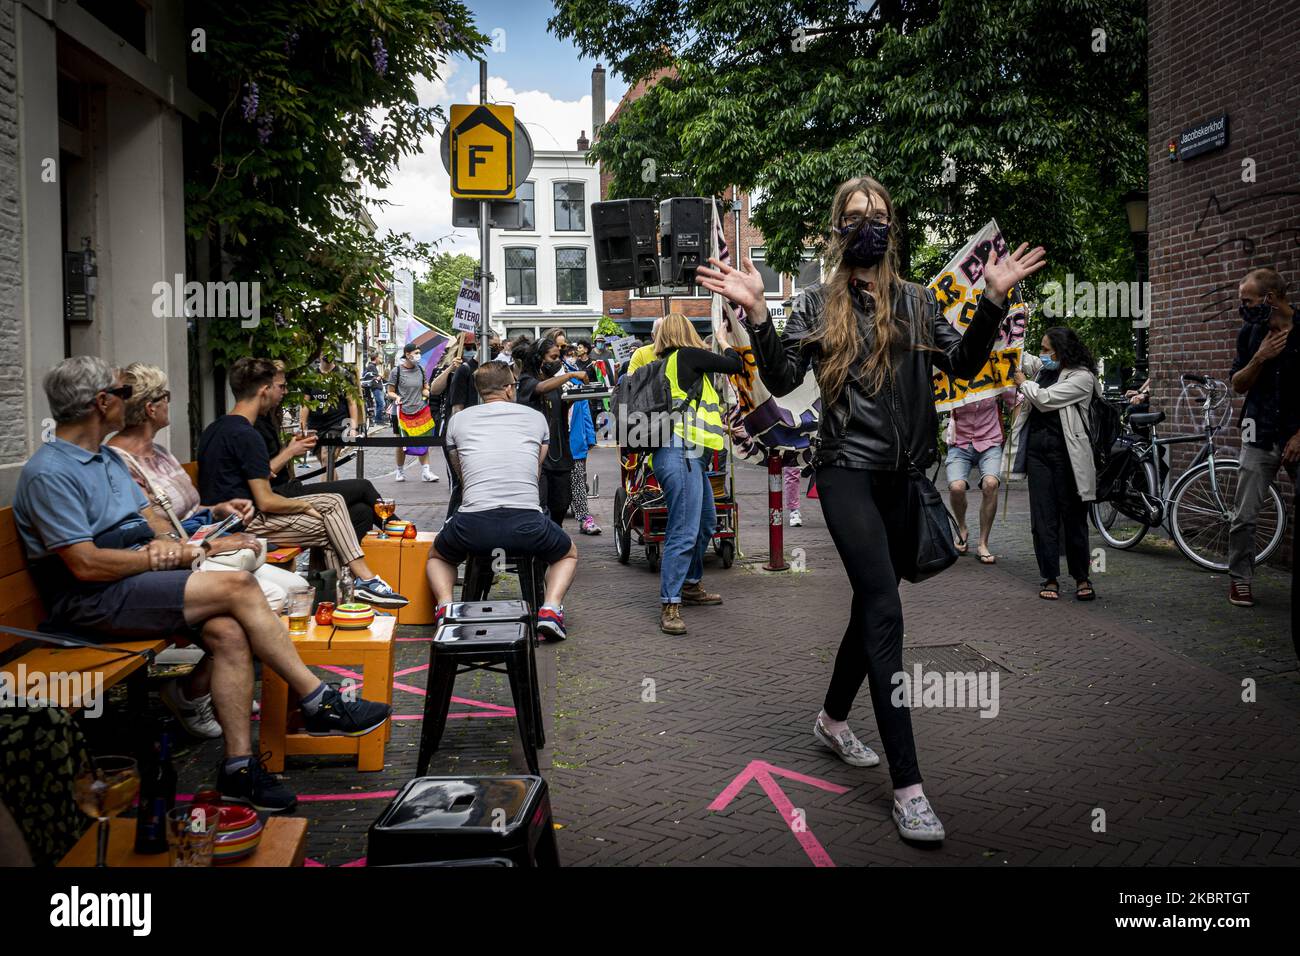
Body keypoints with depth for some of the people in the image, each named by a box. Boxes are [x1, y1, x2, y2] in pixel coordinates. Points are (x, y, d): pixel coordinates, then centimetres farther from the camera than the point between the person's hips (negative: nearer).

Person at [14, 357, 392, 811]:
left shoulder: (108, 458, 19)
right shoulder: (49, 474, -11)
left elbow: (150, 519, 17)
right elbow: (86, 565, -17)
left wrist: (194, 547, -4)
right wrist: (161, 557, -9)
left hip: (139, 576, 8)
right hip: (95, 601, -8)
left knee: (227, 631, -20)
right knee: (238, 587, -22)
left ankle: (238, 765, -16)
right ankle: (320, 702, -13)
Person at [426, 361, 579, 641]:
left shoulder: (458, 420, 17)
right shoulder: (536, 418, 17)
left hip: (472, 523, 1)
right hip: (528, 521, -1)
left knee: (437, 557, 34)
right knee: (568, 554, 31)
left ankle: (445, 607, 6)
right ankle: (550, 609, 4)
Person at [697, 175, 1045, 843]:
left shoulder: (916, 301, 12)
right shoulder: (817, 304, 3)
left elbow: (962, 364, 3)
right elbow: (781, 380, -8)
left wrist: (993, 300, -8)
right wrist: (755, 314, -20)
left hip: (901, 473, 5)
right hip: (846, 469, -5)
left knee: (871, 604, 14)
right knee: (885, 611, -14)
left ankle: (832, 719, 38)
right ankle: (908, 785, -11)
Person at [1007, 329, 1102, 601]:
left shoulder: (1082, 376, -6)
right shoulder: (1045, 369, 16)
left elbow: (1045, 399, -13)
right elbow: (1021, 359, 35)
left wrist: (1023, 383, 1)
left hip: (1066, 453, -6)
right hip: (1037, 449, 6)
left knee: (1073, 517, 1)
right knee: (1043, 518, 3)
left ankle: (1082, 578, 14)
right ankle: (1050, 579, 8)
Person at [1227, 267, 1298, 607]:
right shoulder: (1250, 333, 4)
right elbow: (1238, 386, 7)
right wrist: (1260, 357, -11)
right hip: (1260, 435, 2)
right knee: (1245, 515, -1)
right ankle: (1239, 578, 11)